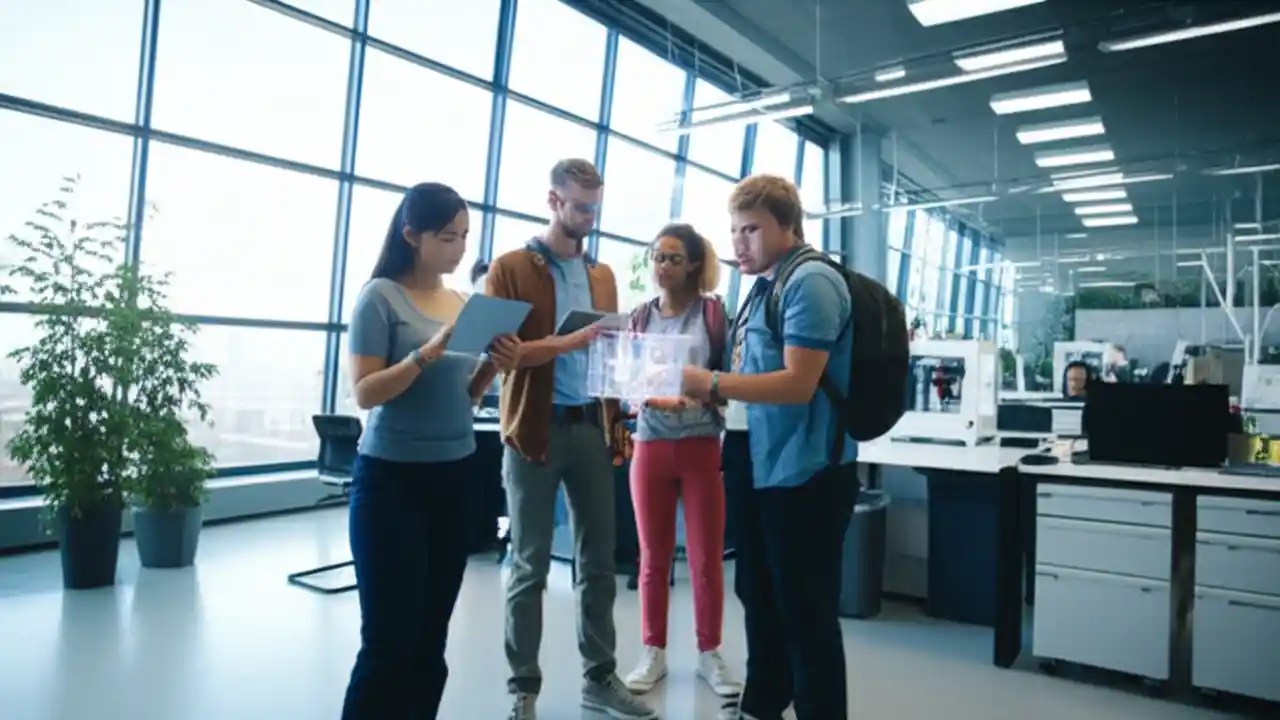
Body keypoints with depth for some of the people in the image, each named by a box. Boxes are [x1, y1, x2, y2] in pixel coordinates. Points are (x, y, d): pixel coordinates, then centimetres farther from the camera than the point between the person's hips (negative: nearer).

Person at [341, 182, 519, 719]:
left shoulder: (461, 302, 10)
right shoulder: (381, 296, -7)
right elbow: (365, 393, -14)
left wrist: (493, 365, -5)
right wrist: (428, 353, -25)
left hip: (455, 475, 6)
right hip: (392, 477, -6)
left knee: (431, 636, 12)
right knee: (388, 637, 0)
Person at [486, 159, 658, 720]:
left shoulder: (602, 275, 14)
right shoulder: (511, 268, -1)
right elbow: (500, 348, -11)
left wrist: (618, 419, -1)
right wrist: (568, 342, -23)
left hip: (592, 427, 5)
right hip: (536, 430, -4)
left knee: (599, 560, 10)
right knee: (530, 566, 5)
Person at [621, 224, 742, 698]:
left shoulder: (713, 311, 1)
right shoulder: (639, 317, 8)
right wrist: (654, 398, -16)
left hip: (701, 445, -2)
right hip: (651, 445, 2)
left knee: (708, 558, 5)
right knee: (653, 558, 10)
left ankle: (709, 654, 22)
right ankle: (654, 652, 23)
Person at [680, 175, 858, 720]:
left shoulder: (810, 282, -16)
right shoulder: (764, 286, 12)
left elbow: (798, 383, -25)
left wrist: (710, 383, -27)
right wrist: (698, 394, 5)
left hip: (806, 474, -10)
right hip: (762, 468, 10)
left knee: (806, 612, 5)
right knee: (760, 597, 22)